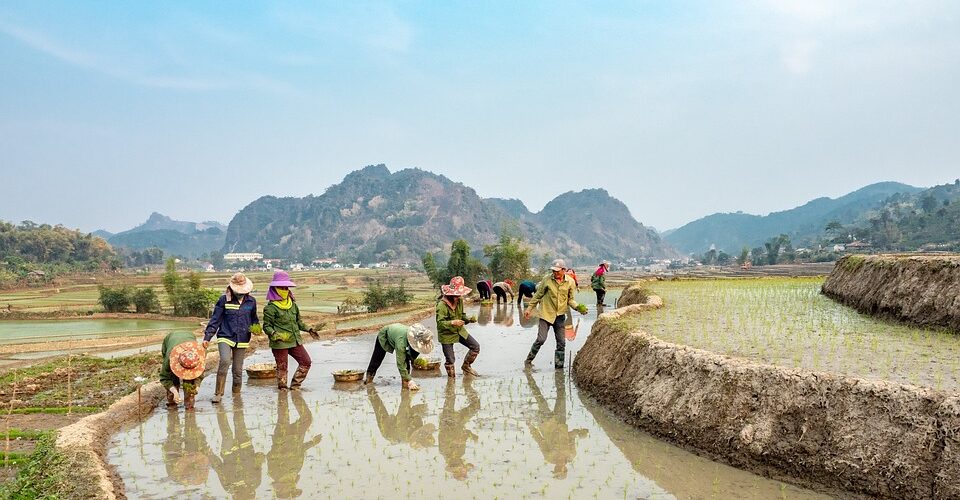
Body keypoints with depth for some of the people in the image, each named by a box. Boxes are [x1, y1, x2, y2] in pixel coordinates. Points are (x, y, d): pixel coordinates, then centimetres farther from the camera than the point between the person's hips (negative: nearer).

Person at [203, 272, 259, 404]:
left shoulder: (251, 301, 5)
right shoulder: (224, 300, -4)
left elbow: (253, 319, 19)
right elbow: (215, 320, -1)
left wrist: (257, 327, -2)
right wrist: (207, 337, -7)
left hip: (242, 340, 3)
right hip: (225, 337, -3)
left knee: (238, 369, 8)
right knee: (225, 361, -25)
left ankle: (236, 394, 25)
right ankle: (218, 393, -14)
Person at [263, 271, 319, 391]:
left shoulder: (292, 304, 12)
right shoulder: (271, 307, -10)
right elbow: (267, 325, -11)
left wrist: (309, 330, 16)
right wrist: (273, 334, -29)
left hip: (295, 341, 7)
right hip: (280, 343, -7)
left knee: (306, 361, 7)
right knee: (282, 367, 1)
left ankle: (295, 385, 17)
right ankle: (282, 389, 17)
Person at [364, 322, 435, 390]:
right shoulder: (401, 341, -48)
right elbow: (400, 363, -42)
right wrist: (409, 380, -42)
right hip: (384, 336, -4)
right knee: (377, 358, 12)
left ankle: (405, 380, -7)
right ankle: (369, 376, 37)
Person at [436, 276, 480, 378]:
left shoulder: (460, 301, -3)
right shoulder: (442, 305, -26)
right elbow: (440, 323, -30)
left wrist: (469, 319, -11)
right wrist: (452, 323, -44)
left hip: (460, 331, 7)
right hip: (447, 334, -7)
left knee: (476, 347, 4)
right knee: (450, 359, 0)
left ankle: (466, 366, 25)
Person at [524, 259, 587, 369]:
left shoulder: (570, 282, -1)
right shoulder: (547, 280, -7)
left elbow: (570, 299, 10)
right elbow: (538, 295, 3)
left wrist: (578, 307, -8)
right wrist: (529, 308, 5)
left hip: (560, 315, 3)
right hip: (546, 314, -3)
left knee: (561, 342, 5)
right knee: (541, 339, -10)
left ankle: (559, 365, 17)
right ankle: (529, 360, 7)